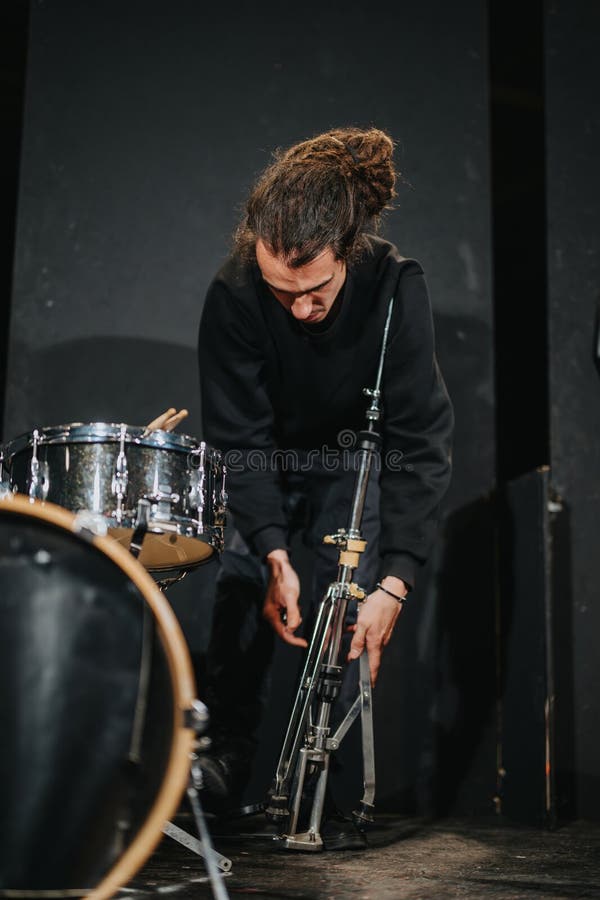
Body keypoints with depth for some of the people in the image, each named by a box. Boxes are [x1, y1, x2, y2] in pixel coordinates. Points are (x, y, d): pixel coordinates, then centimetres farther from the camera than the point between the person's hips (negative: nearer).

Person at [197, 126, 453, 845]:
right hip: (263, 457, 1)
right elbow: (239, 433, -24)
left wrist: (393, 582, -36)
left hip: (351, 454, -1)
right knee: (242, 583, -10)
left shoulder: (396, 288, -32)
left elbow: (420, 441, -31)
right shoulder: (234, 294, -30)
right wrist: (274, 556, -32)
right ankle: (226, 754, 2)